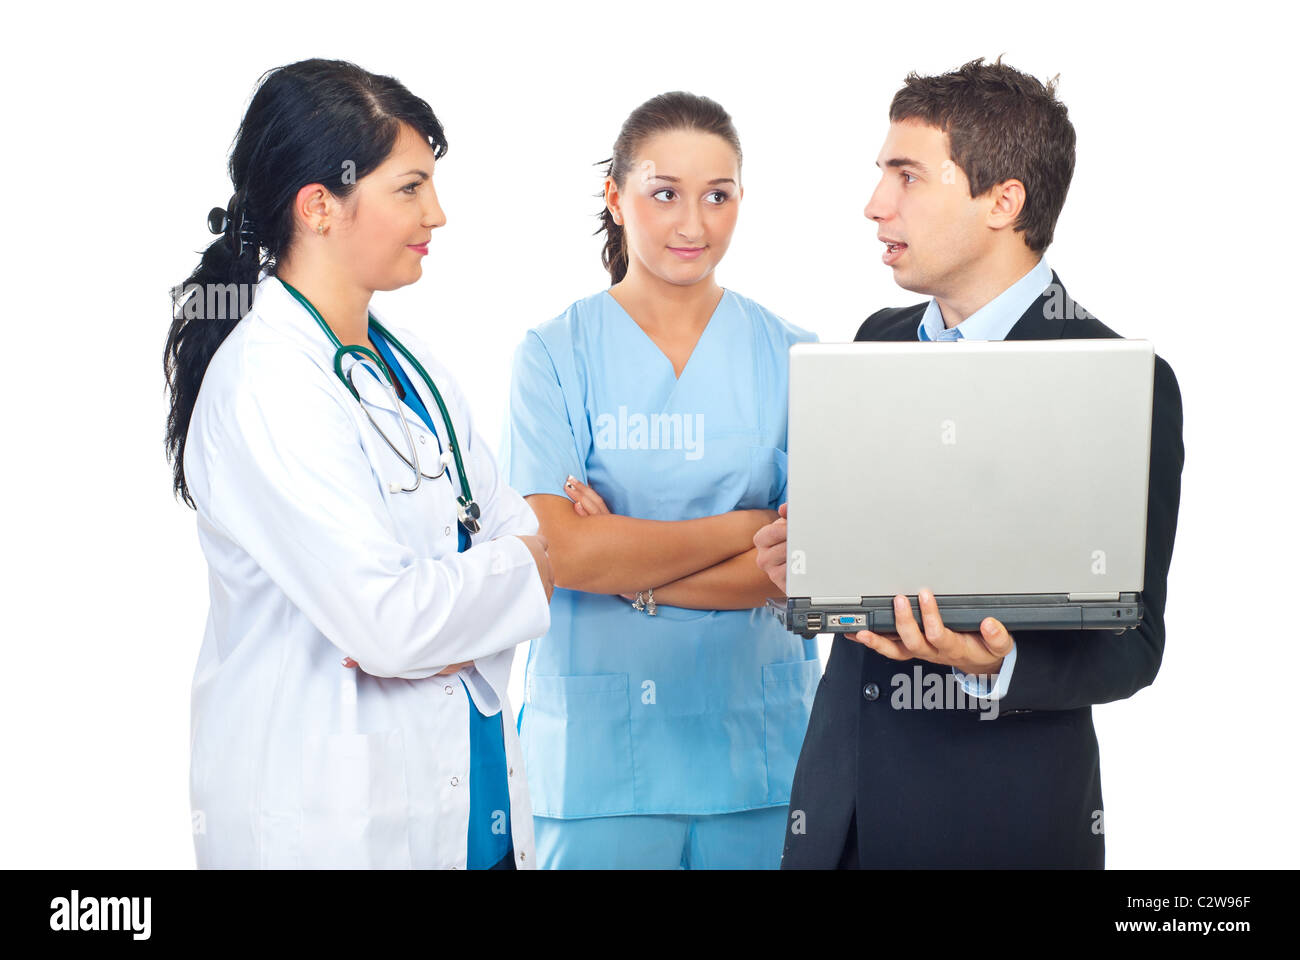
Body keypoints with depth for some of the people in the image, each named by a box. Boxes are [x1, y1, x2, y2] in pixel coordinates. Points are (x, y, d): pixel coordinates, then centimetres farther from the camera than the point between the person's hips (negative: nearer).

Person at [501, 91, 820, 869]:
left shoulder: (791, 358, 4)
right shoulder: (555, 355, -1)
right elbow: (563, 551, -12)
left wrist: (628, 570, -12)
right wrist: (745, 529, -11)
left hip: (759, 741, 2)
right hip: (601, 748, -2)